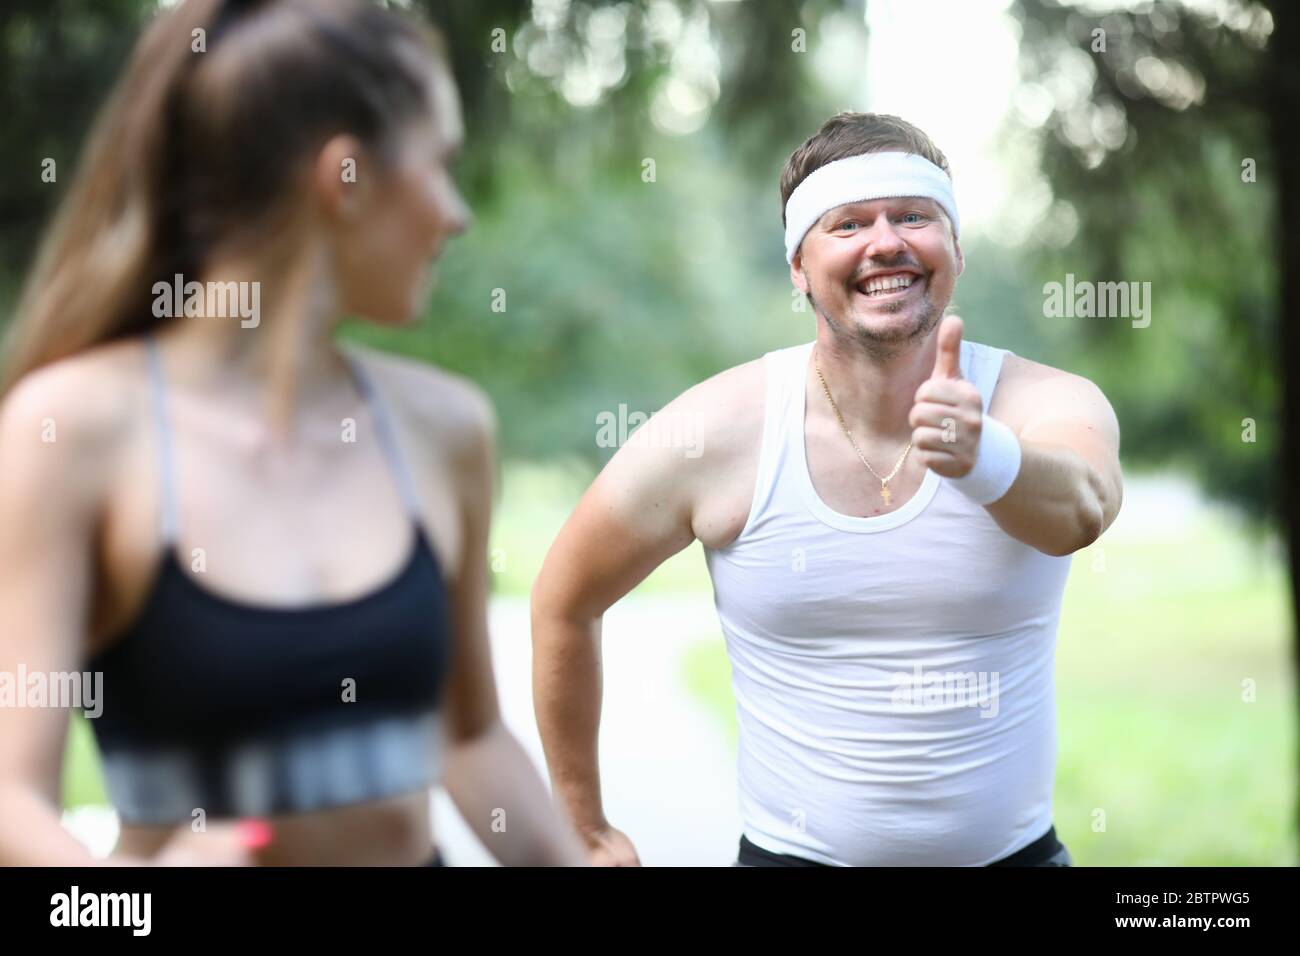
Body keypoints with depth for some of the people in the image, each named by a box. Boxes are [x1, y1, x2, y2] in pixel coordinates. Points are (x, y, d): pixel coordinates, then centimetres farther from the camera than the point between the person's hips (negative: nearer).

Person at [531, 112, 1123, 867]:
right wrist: (585, 830, 5)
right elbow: (565, 604, -2)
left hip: (1014, 849, 1)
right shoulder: (716, 433, -13)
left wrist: (980, 458, -57)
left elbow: (1080, 511, -36)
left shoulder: (1049, 405, -14)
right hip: (792, 852, 0)